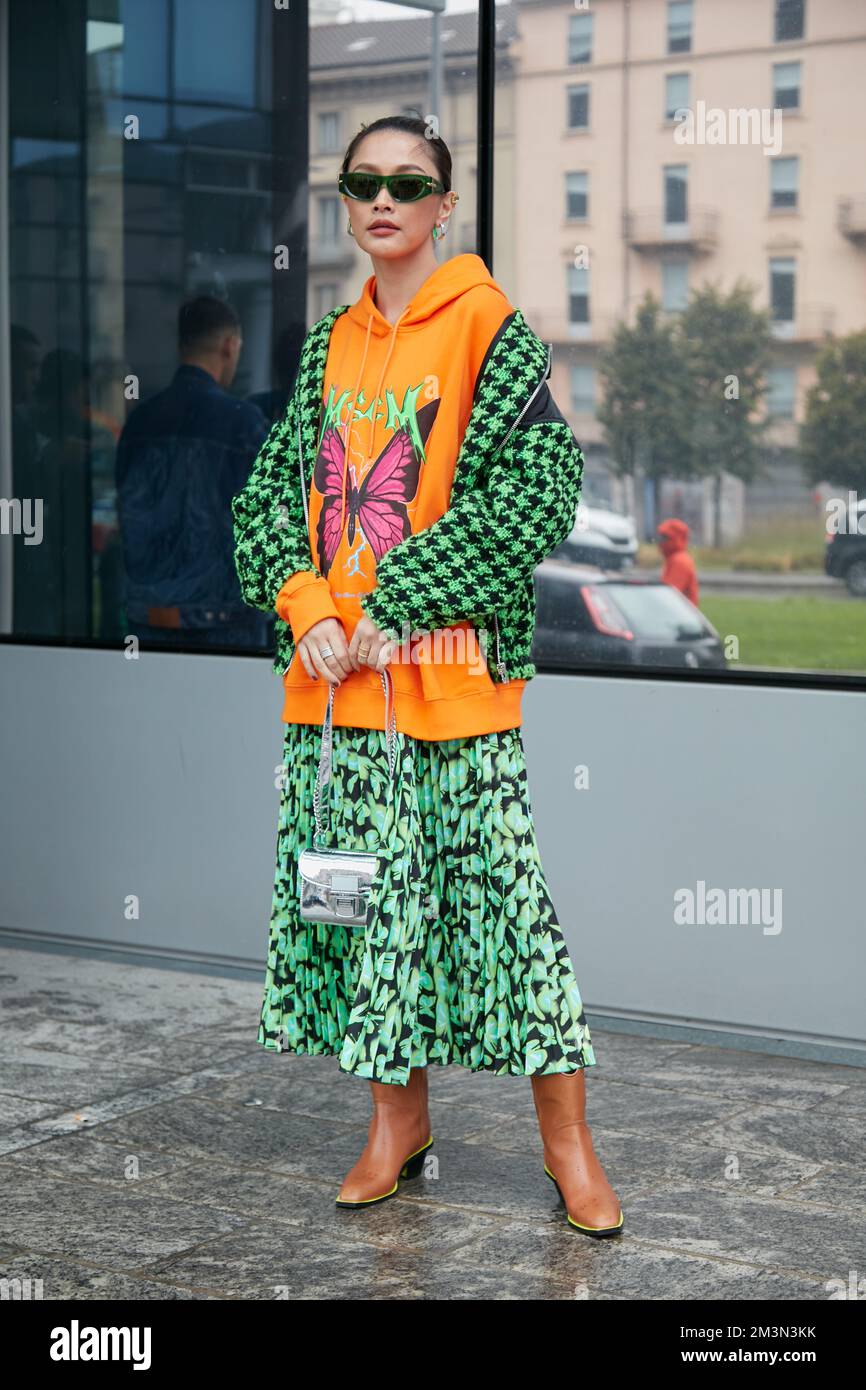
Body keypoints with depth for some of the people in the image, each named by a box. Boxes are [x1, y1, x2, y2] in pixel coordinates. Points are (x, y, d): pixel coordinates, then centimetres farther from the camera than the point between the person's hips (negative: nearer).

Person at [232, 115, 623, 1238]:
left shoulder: (492, 331, -4)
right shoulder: (334, 342, 13)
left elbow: (536, 498, -14)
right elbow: (274, 488, 12)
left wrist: (388, 609, -15)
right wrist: (308, 608, -7)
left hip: (450, 666, -5)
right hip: (334, 671, 5)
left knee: (496, 885, -4)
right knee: (369, 888, 9)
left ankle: (567, 1138, 8)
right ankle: (399, 1117, 24)